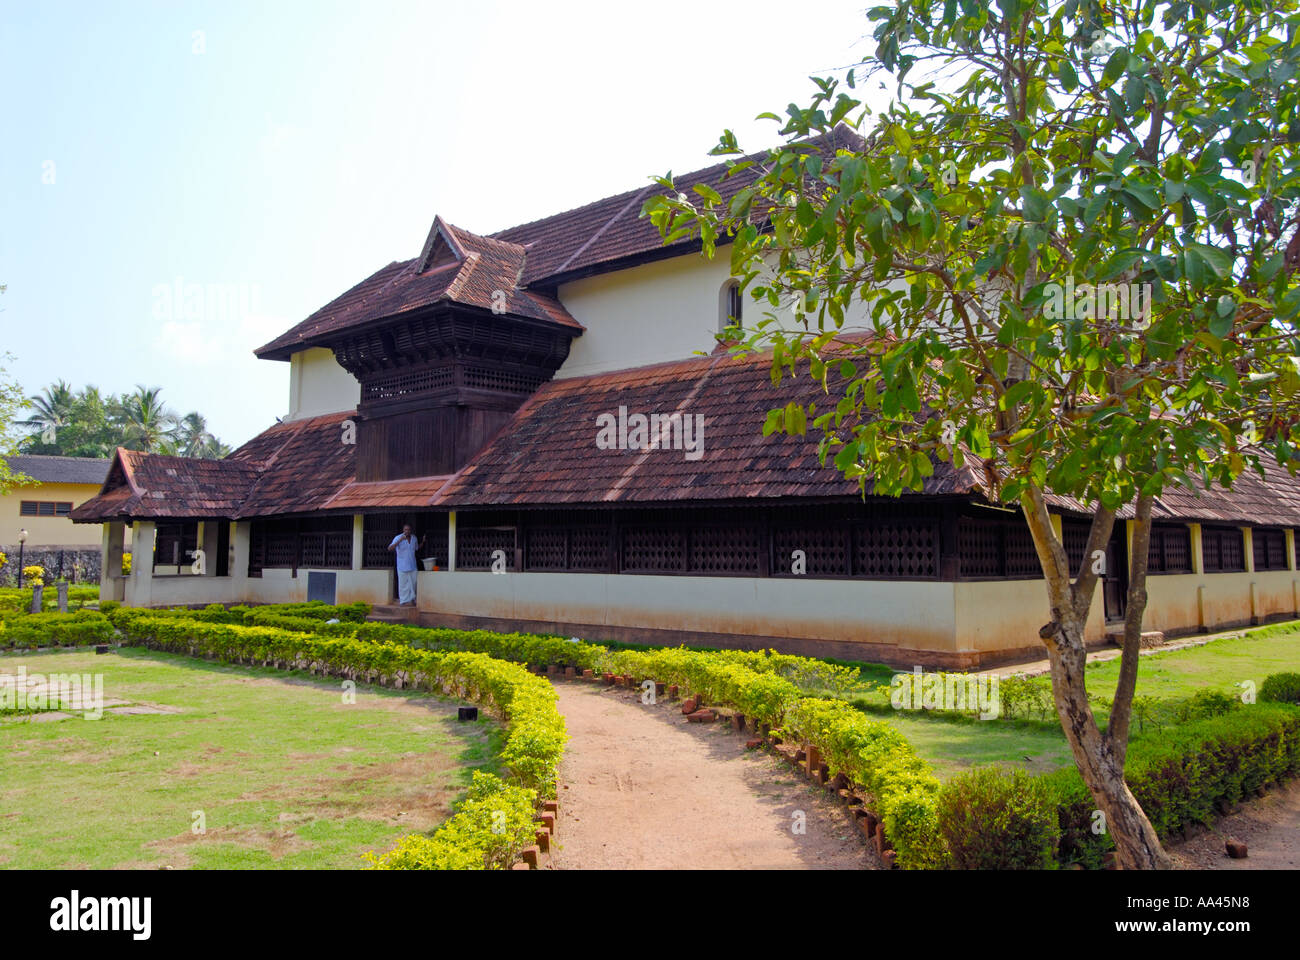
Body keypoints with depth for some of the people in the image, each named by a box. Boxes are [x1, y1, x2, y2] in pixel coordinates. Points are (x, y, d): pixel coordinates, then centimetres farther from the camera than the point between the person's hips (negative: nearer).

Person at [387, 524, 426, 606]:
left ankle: (411, 599, 23)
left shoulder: (414, 537, 4)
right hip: (402, 565, -5)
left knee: (413, 583, 9)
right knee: (403, 583, 2)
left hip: (412, 565, 5)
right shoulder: (398, 538, -13)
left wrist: (423, 542, 3)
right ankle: (404, 601, 10)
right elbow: (390, 548, -26)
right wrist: (400, 540, -37)